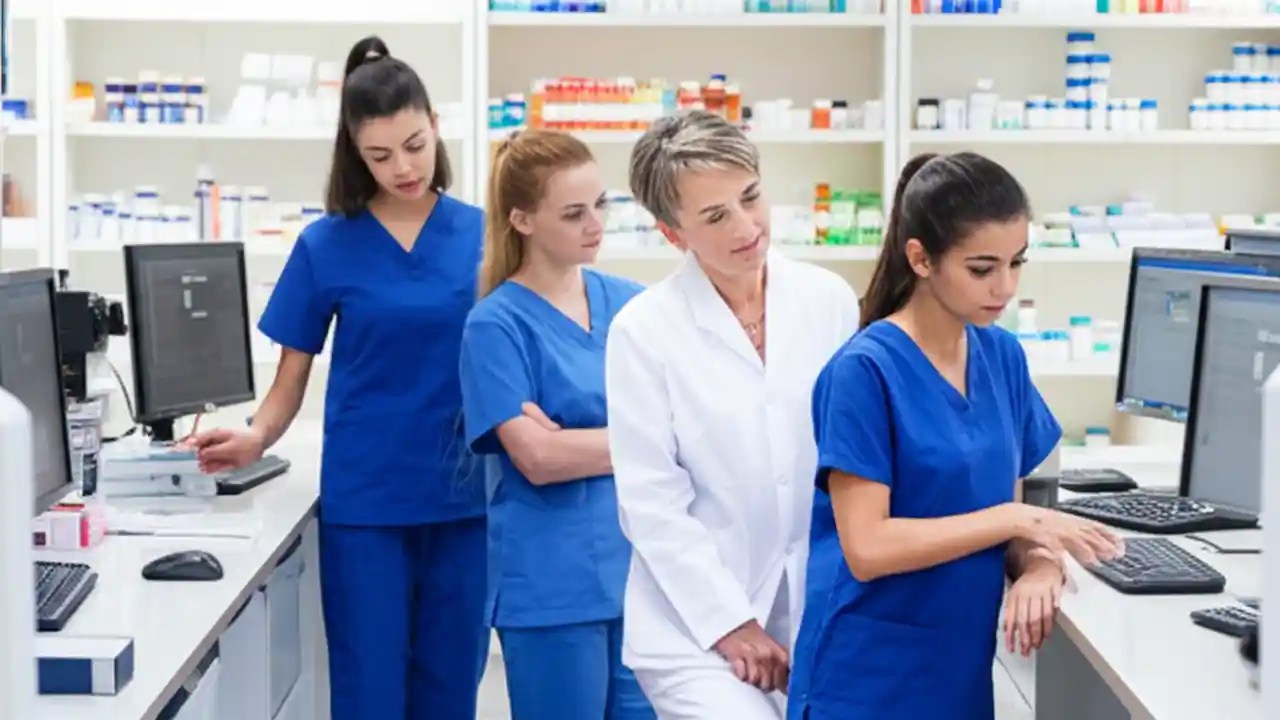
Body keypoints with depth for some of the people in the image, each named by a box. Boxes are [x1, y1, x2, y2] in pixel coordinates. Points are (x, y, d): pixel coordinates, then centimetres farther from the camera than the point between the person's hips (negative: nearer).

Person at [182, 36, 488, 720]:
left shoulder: (481, 234, 0)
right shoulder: (326, 245, -2)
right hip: (363, 499, -1)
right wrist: (255, 438, -17)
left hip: (462, 496, 1)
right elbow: (291, 378, 2)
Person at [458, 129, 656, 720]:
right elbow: (537, 458, -15)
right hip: (554, 587, -4)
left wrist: (574, 441, -13)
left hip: (642, 568, 5)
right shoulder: (497, 324, -7)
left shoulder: (629, 302, 8)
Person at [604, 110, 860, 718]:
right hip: (695, 622, -3)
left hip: (824, 610, 3)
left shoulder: (830, 300, -1)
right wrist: (730, 622, -11)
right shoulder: (645, 329, -9)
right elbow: (653, 503, -8)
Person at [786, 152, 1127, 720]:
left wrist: (1039, 565, -12)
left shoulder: (1003, 357, 4)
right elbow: (867, 548, -20)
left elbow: (1004, 506, 9)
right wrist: (1017, 519, -19)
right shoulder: (864, 370, -16)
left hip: (963, 667, 6)